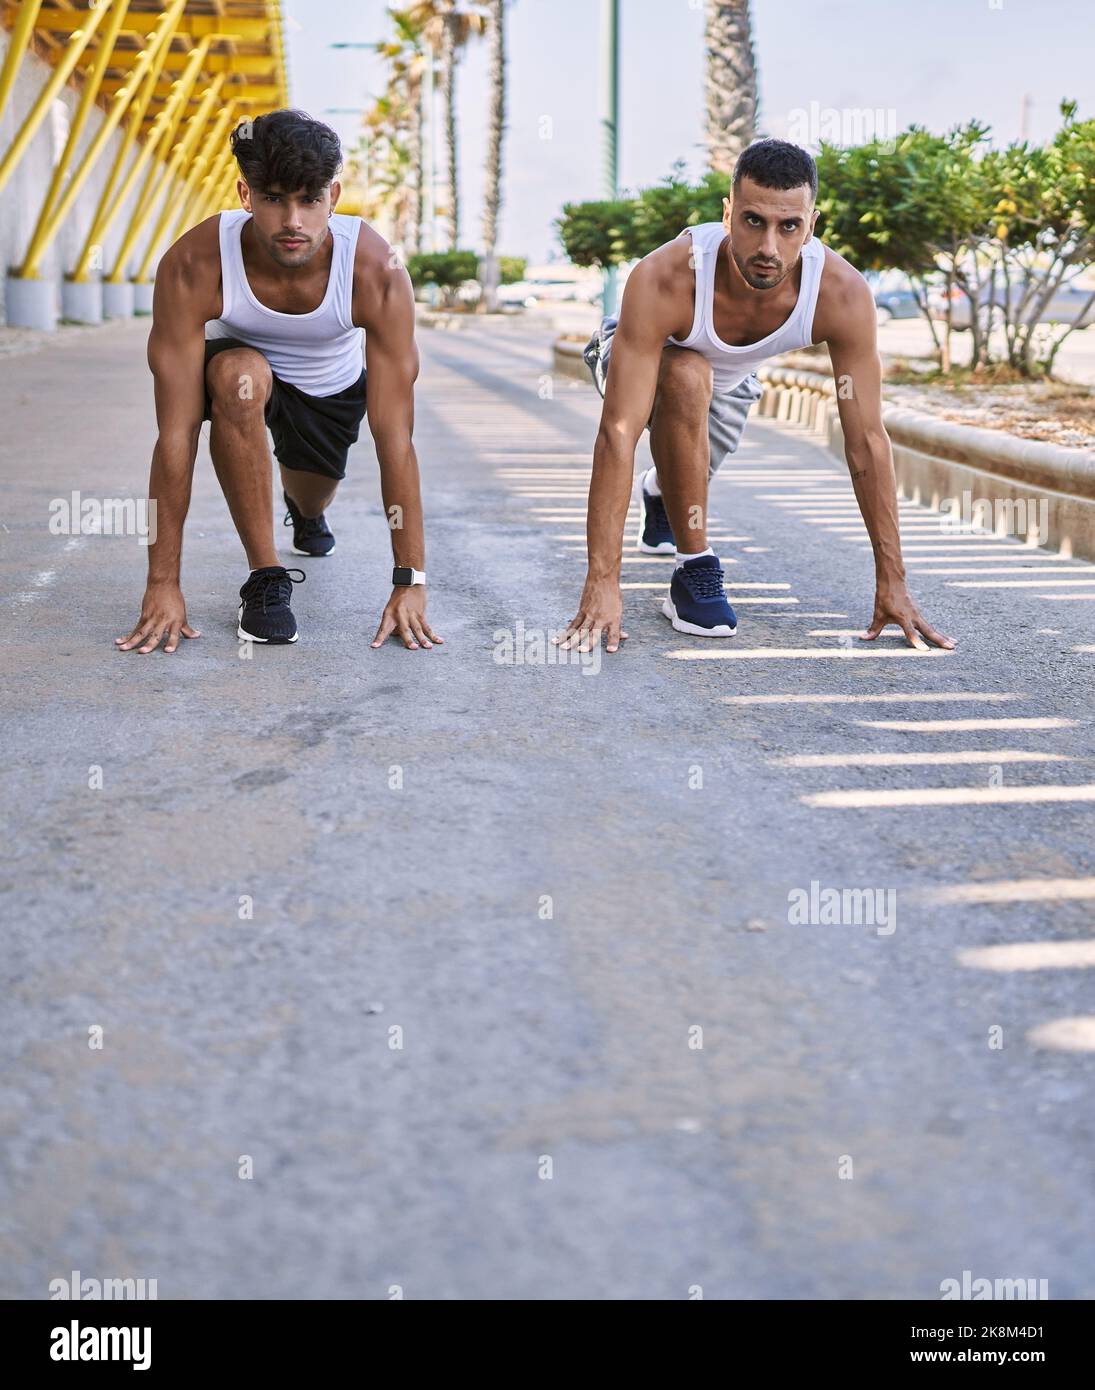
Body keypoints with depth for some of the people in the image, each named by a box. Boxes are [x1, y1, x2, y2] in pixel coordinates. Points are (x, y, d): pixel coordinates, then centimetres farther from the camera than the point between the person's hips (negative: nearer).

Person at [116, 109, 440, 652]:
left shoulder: (377, 274, -37)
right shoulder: (193, 266, -37)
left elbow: (394, 438, -35)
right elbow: (175, 434, -36)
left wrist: (410, 583, -36)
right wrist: (163, 584, -37)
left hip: (333, 385, 2)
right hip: (240, 360, -2)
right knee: (240, 377, -35)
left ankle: (308, 509, 56)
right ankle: (265, 577, -22)